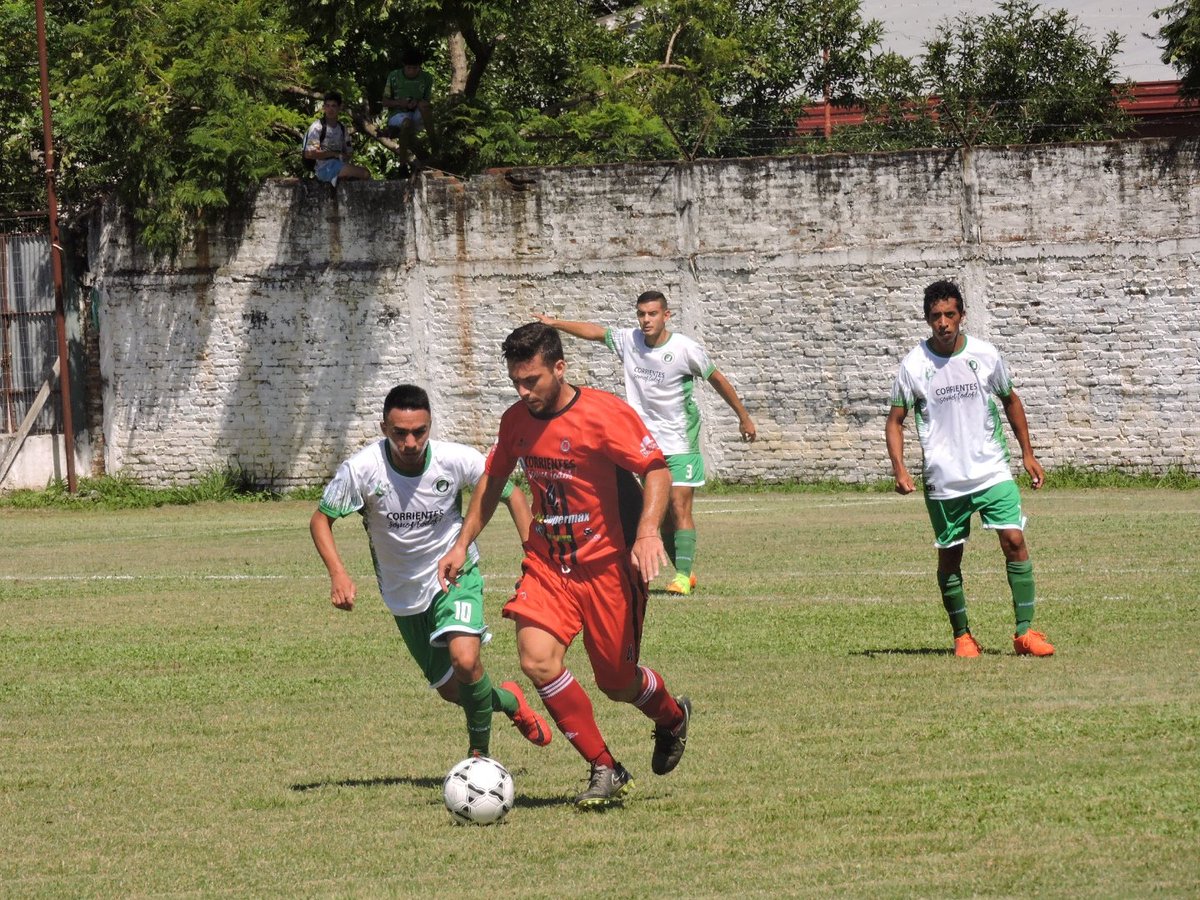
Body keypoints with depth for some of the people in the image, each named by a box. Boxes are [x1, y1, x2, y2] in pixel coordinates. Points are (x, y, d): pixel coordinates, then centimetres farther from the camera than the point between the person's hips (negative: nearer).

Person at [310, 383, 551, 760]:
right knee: (450, 689, 10)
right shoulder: (362, 469, -23)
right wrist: (338, 573, -24)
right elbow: (321, 519, -8)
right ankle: (508, 701, 44)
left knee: (465, 660, -27)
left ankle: (479, 753, -2)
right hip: (404, 591, 2)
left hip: (456, 574, -2)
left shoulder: (457, 460, -22)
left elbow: (512, 496, -5)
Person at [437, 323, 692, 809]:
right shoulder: (516, 420, 1)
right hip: (547, 563, 5)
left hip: (608, 563, -5)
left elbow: (657, 469, -15)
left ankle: (672, 716, 41)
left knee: (617, 682, 3)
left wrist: (648, 532, -30)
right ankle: (605, 770, -5)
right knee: (537, 660, -17)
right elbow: (493, 481, 17)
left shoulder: (604, 413, -17)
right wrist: (462, 544, 14)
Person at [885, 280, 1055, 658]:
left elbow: (1010, 400, 15)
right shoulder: (914, 365, -5)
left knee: (1015, 542, -10)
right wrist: (900, 470, -12)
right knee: (949, 557, 5)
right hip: (944, 481, -1)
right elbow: (895, 420, 2)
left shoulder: (985, 354, -1)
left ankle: (1025, 632, -5)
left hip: (993, 471, 1)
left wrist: (1027, 453, 14)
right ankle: (962, 636, 21)